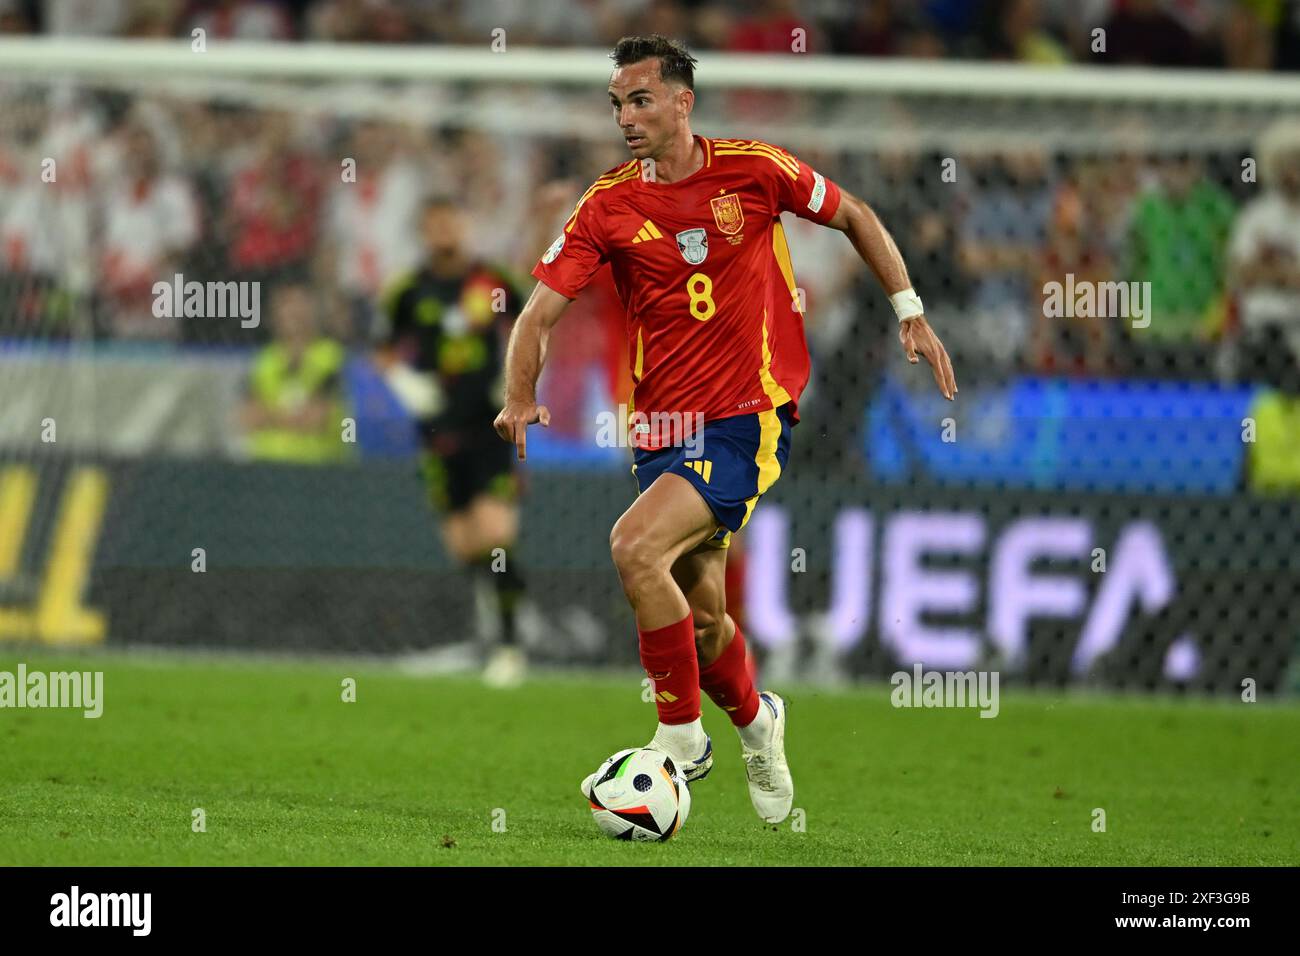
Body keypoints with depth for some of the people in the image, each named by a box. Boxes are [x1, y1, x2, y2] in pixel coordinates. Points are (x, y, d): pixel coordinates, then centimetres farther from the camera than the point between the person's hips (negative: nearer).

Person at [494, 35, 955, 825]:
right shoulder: (608, 206, -1)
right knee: (699, 618, 8)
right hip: (662, 426, 4)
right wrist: (521, 398, -21)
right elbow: (540, 313, -3)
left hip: (748, 418, -4)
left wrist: (911, 313, 10)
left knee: (636, 545, -24)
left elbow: (854, 217, 11)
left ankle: (681, 734, -9)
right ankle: (753, 717, 41)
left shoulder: (753, 169, -5)